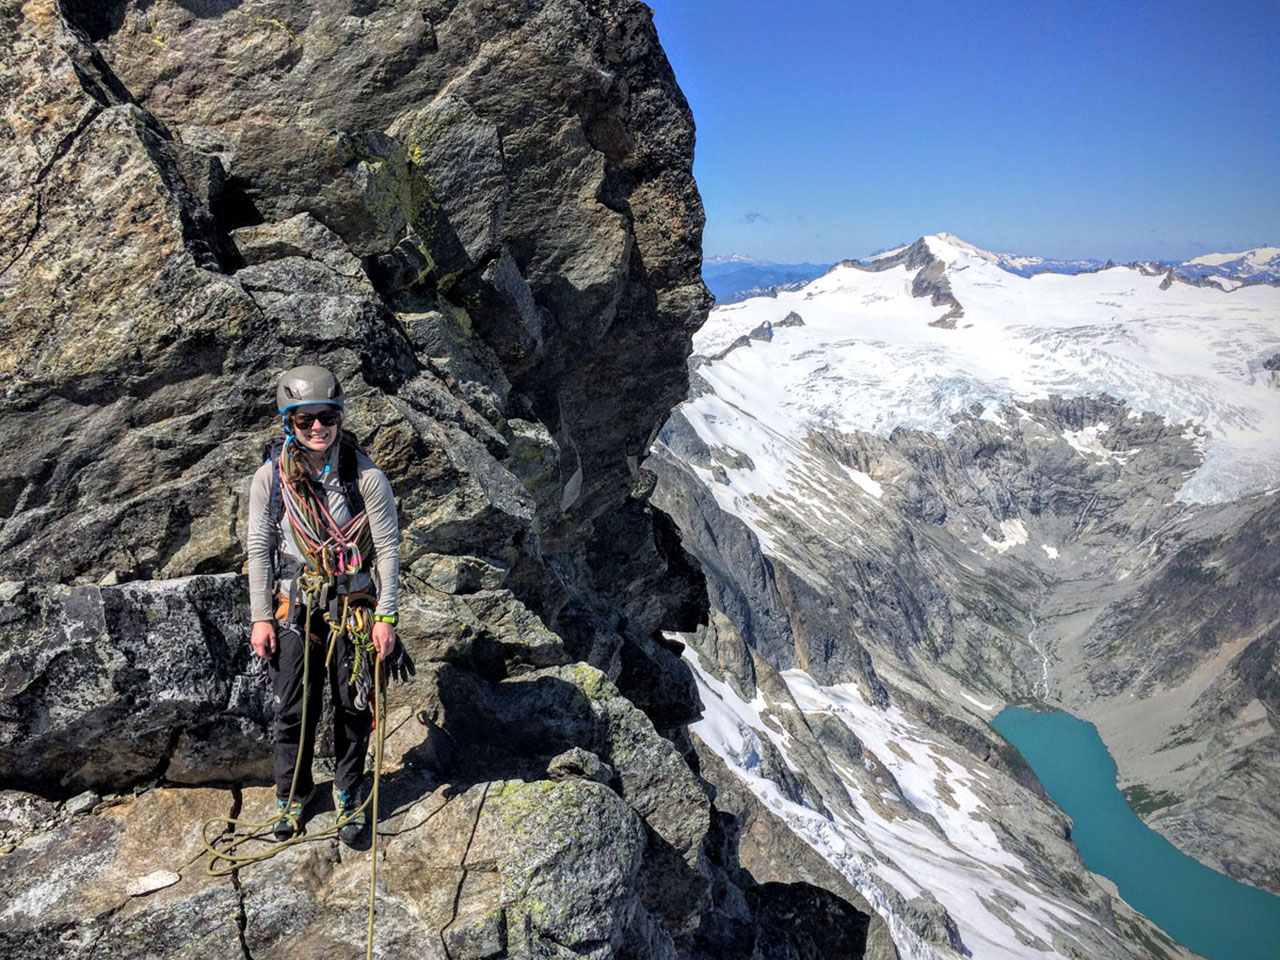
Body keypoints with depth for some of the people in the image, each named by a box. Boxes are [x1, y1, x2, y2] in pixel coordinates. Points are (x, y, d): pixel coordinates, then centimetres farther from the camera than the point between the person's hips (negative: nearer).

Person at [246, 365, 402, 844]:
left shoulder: (366, 476, -12)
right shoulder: (270, 477, -6)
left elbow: (388, 547, -7)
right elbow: (259, 549, 1)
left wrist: (386, 616, -8)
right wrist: (260, 618, 1)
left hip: (354, 608, -1)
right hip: (294, 608, 1)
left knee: (354, 708, 11)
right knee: (293, 710, 9)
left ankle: (348, 794, 32)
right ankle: (293, 792, 34)